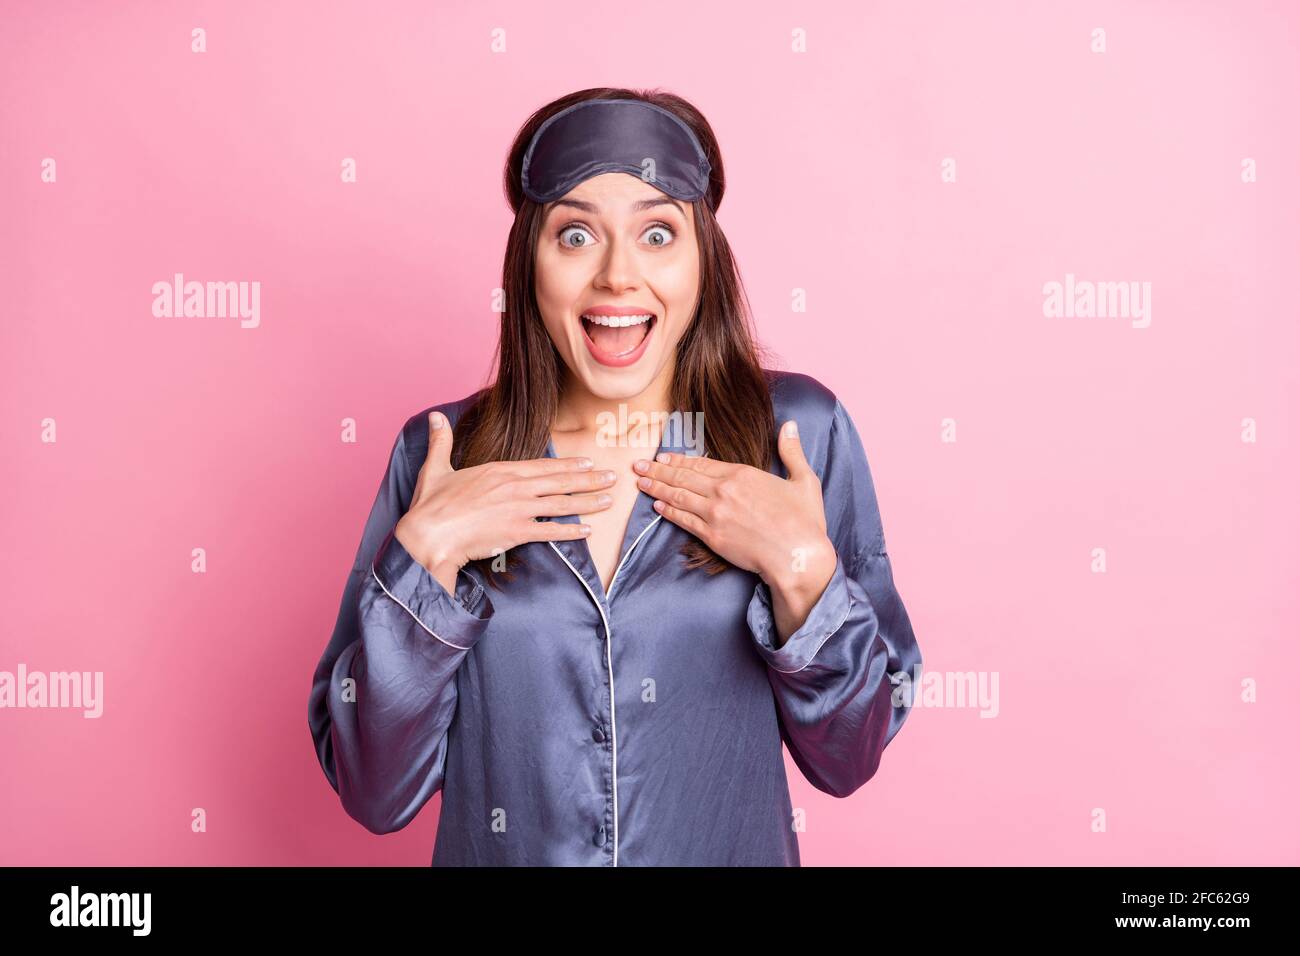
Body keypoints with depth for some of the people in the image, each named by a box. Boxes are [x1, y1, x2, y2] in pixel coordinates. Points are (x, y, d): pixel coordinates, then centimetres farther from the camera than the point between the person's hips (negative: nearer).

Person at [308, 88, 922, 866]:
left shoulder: (798, 432, -12)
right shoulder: (440, 451, -11)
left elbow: (847, 759, -7)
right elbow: (375, 793, -11)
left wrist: (802, 570, -22)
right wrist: (425, 554, -22)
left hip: (738, 846, 0)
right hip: (496, 848, 0)